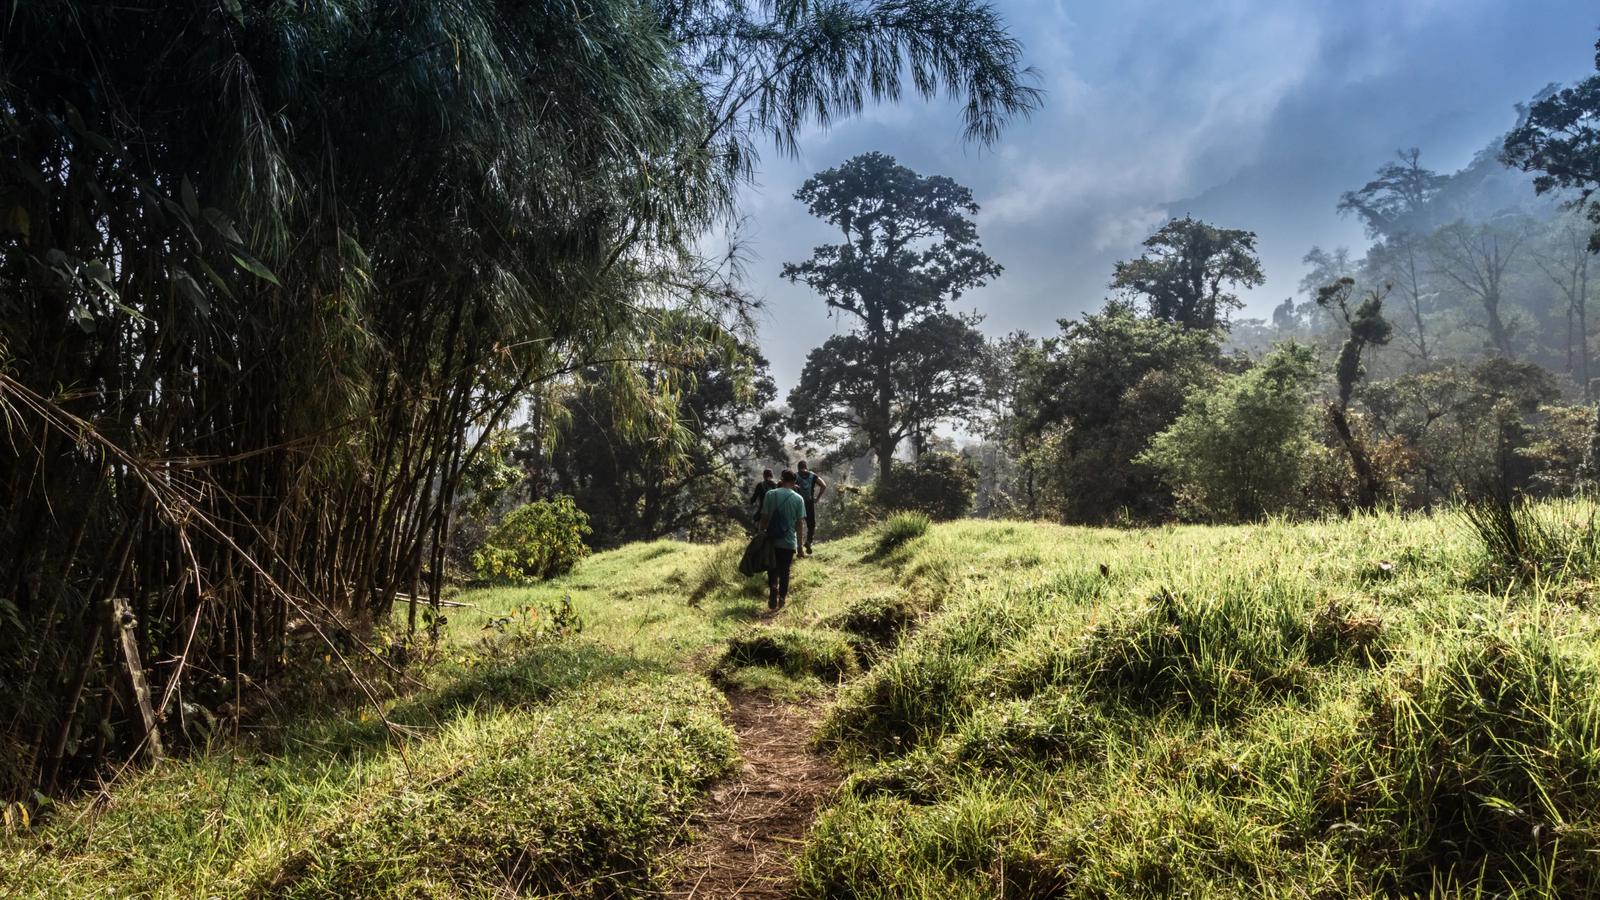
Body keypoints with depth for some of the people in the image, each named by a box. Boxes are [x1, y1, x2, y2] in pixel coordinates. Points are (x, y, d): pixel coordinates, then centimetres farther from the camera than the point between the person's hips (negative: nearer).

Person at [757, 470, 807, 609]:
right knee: (784, 571, 14)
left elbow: (764, 517, -4)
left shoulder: (770, 494, -4)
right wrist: (799, 543, 6)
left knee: (772, 569, 14)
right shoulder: (798, 498, -4)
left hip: (772, 539, 0)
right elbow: (799, 523, -3)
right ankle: (782, 598, 17)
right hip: (789, 541, 0)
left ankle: (773, 587, -11)